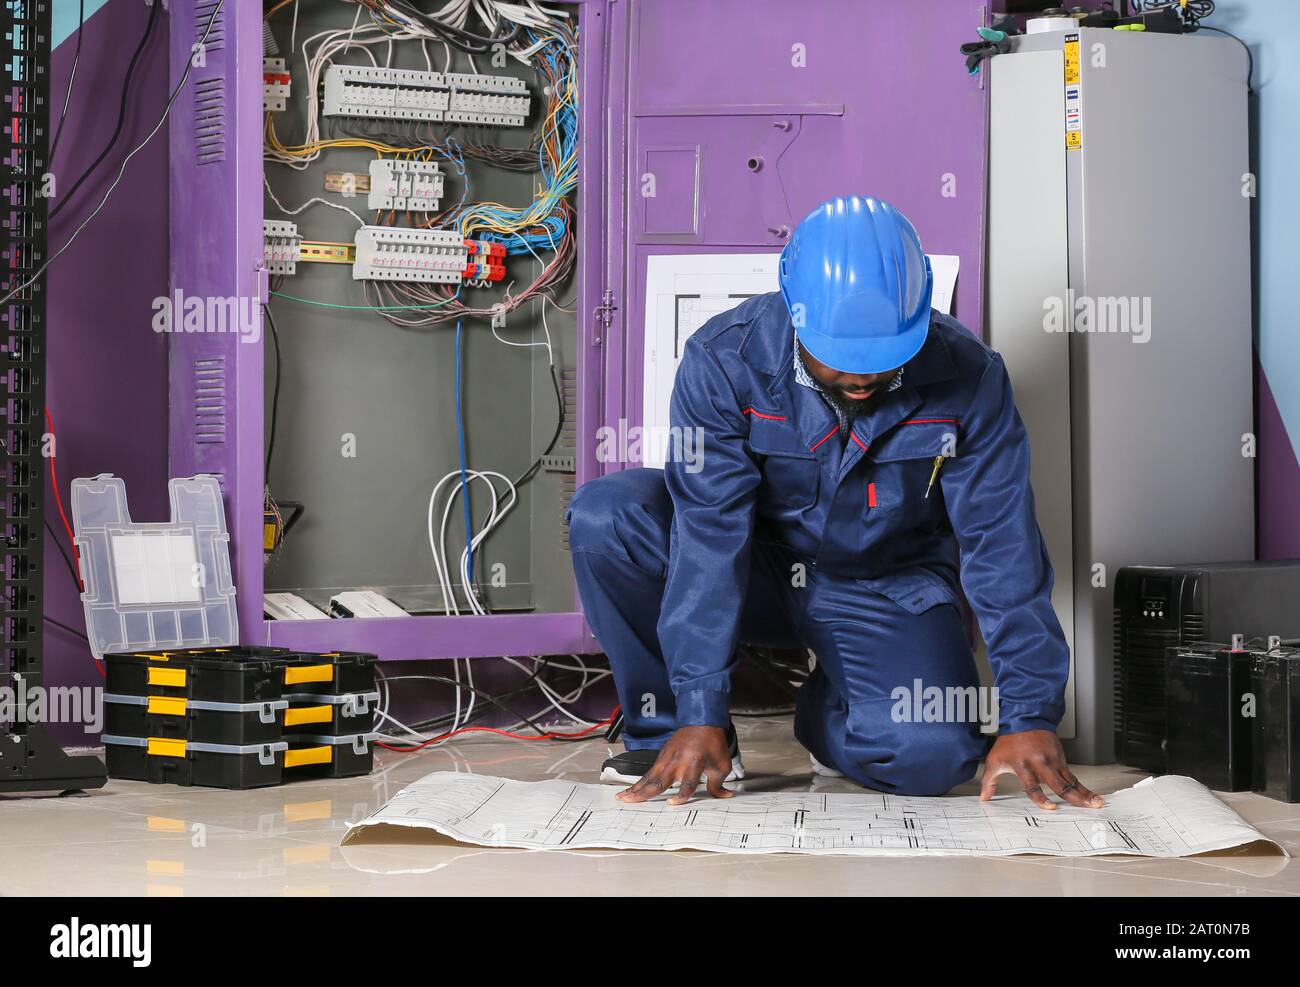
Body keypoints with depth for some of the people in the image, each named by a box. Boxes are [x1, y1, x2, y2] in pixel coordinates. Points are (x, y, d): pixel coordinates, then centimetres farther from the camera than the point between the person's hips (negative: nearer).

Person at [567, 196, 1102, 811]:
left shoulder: (965, 377, -20)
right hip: (760, 572, 0)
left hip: (890, 592, 0)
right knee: (604, 515, -27)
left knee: (934, 756, -28)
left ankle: (828, 708, 9)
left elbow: (1004, 546, -16)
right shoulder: (723, 360, -23)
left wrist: (1029, 717, -20)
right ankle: (670, 727, -9)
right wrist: (700, 714, -32)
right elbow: (709, 534, -27)